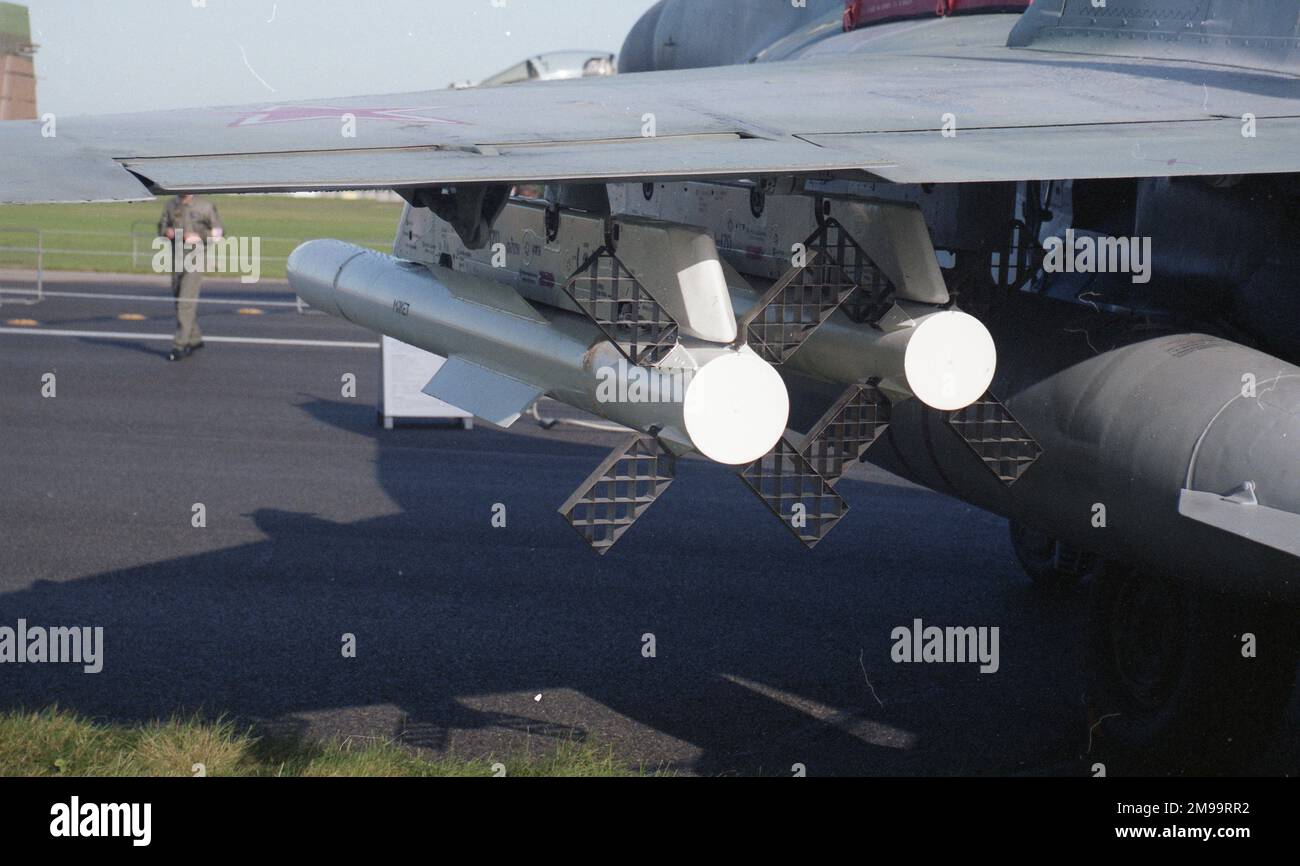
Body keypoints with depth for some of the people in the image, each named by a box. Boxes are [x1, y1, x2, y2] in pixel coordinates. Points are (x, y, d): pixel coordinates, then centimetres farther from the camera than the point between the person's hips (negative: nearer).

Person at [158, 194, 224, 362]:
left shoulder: (205, 207, -3)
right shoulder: (170, 206, 9)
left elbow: (218, 233, 0)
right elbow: (162, 227, 18)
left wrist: (199, 236, -13)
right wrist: (167, 232, -5)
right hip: (177, 258, 5)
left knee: (186, 302, -12)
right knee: (179, 302, 11)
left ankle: (179, 346, -11)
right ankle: (195, 340, 27)